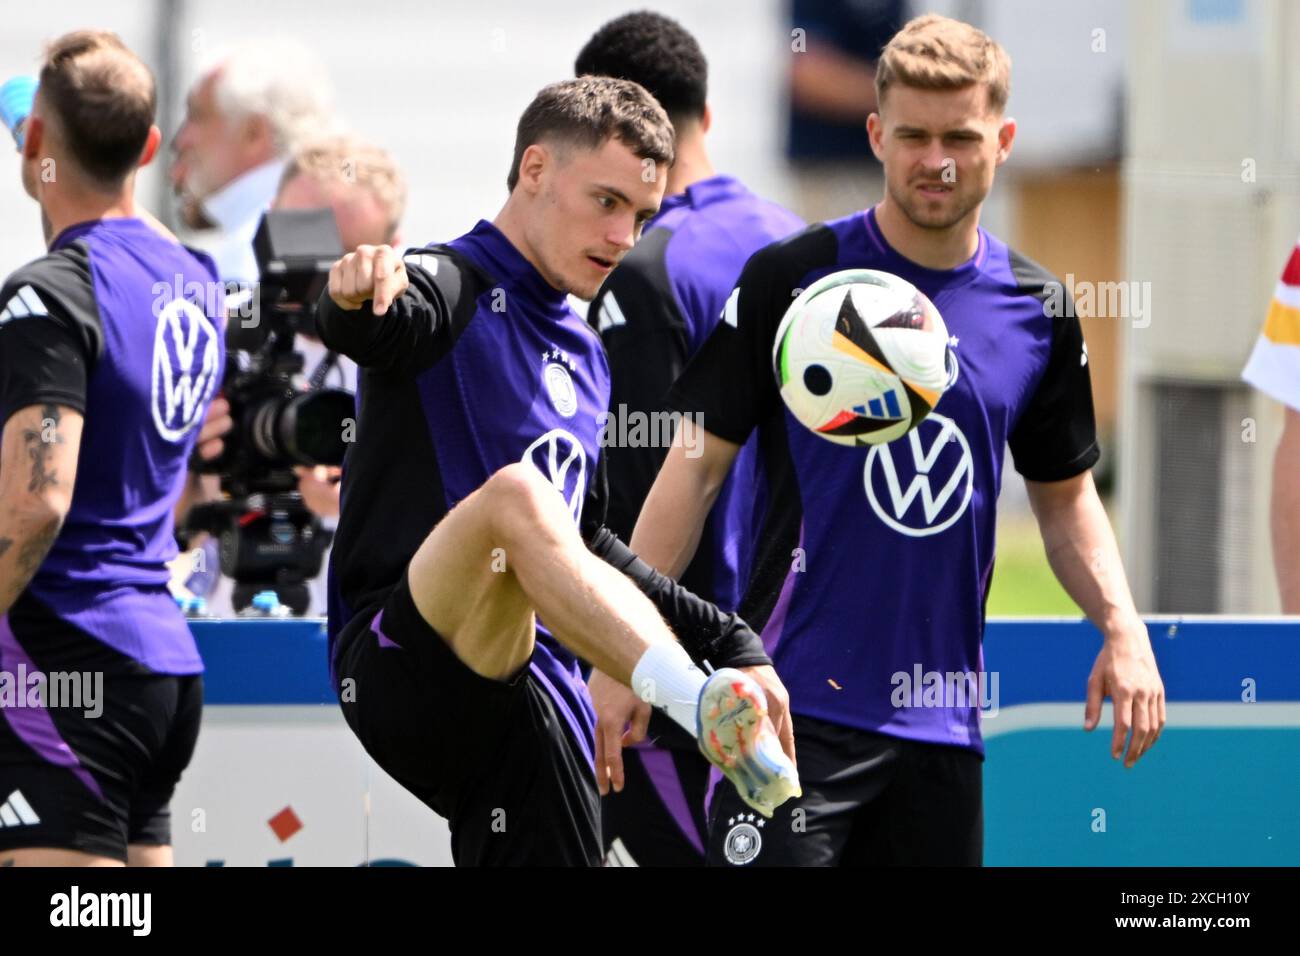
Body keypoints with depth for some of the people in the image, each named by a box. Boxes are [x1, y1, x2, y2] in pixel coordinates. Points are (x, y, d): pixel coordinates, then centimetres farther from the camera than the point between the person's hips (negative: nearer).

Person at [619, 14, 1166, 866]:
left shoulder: (1039, 310, 8)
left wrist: (1121, 625, 3)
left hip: (941, 723, 4)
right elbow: (697, 463, -1)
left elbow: (1065, 492, 19)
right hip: (795, 709, -4)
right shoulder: (791, 281, -3)